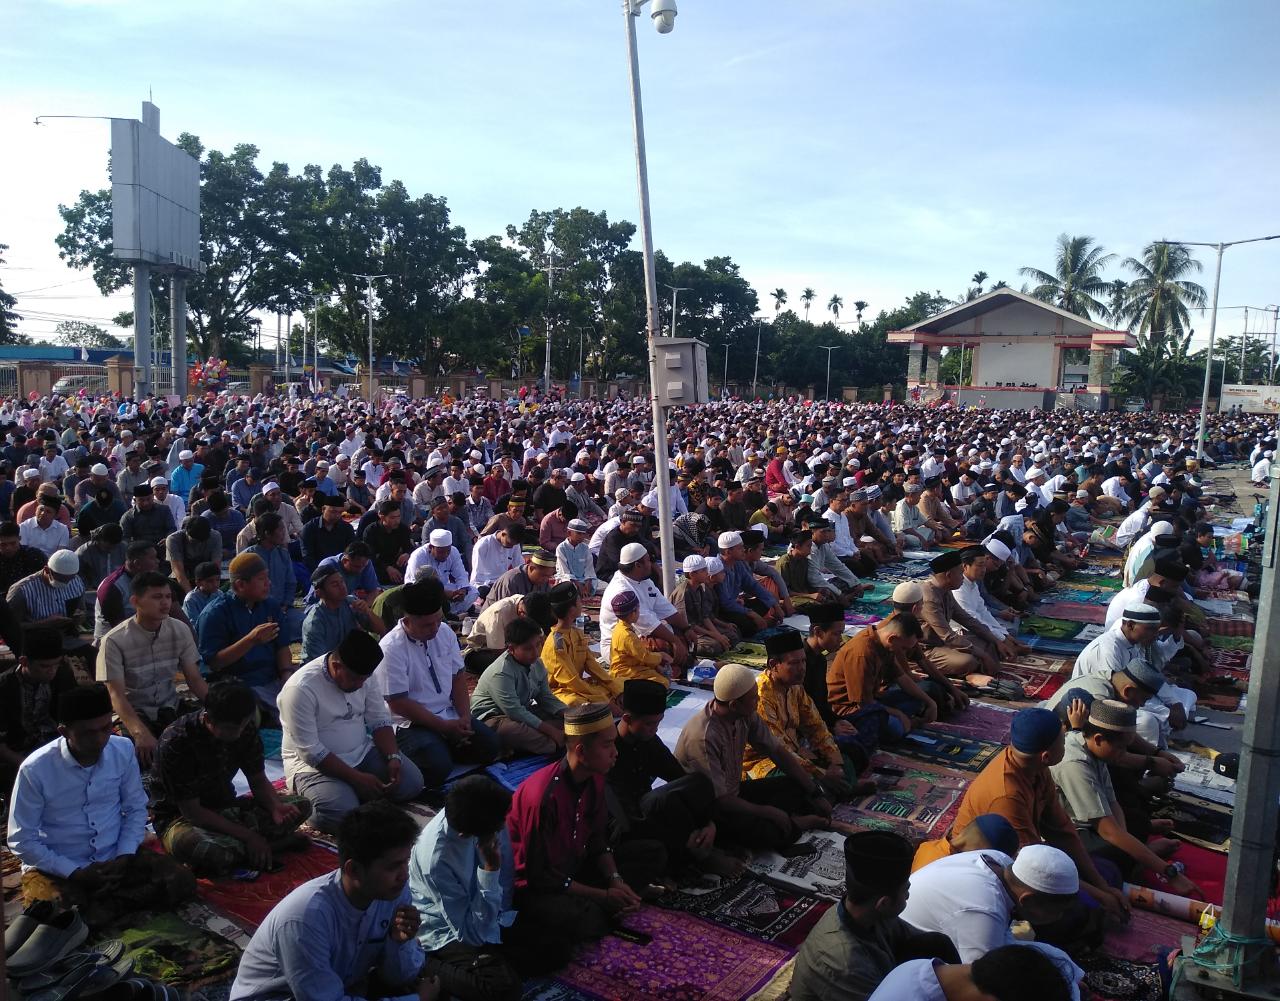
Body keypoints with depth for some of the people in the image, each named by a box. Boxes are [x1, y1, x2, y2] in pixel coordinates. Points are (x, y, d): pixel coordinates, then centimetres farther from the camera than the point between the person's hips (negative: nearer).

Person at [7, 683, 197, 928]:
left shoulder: (123, 750, -9)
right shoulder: (35, 770, -18)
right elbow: (22, 841, -11)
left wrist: (124, 857, -11)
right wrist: (76, 873, -16)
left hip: (114, 859, 3)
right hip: (56, 868, -3)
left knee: (181, 881, -17)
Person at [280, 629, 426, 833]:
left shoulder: (360, 674, -3)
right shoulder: (300, 689, -23)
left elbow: (380, 720, 3)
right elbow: (312, 753, -23)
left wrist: (393, 757, -14)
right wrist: (357, 778, -24)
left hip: (362, 753, 6)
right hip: (315, 765, -6)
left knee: (412, 782, -11)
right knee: (344, 814, -31)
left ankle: (352, 793, 6)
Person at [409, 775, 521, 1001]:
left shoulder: (480, 815, -20)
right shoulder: (436, 860, -36)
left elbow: (507, 869, 0)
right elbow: (473, 932, -28)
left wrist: (502, 913, -6)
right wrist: (490, 869, -36)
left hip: (479, 912, 7)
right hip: (448, 933, -6)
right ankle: (428, 969, -6)